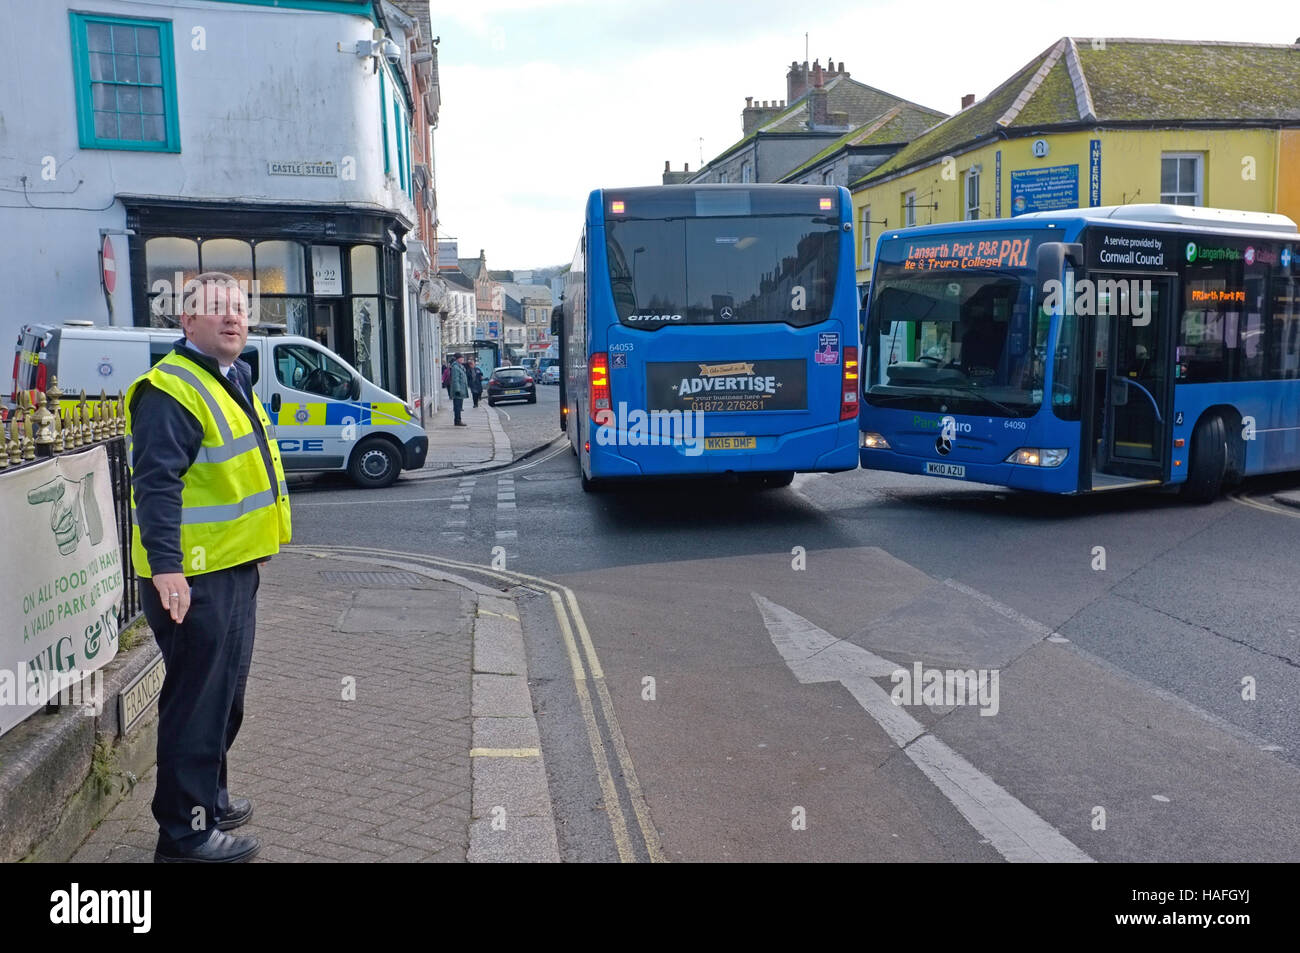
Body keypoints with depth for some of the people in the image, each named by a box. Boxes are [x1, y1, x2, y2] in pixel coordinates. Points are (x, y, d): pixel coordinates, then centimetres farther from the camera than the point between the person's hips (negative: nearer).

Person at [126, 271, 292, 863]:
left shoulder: (232, 382, 16)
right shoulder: (170, 390, -16)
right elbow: (157, 484, -25)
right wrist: (165, 567, -32)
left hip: (234, 569, 10)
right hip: (192, 578, -10)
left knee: (224, 694, 21)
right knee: (197, 700, -2)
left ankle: (209, 798, 37)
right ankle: (186, 832, 11)